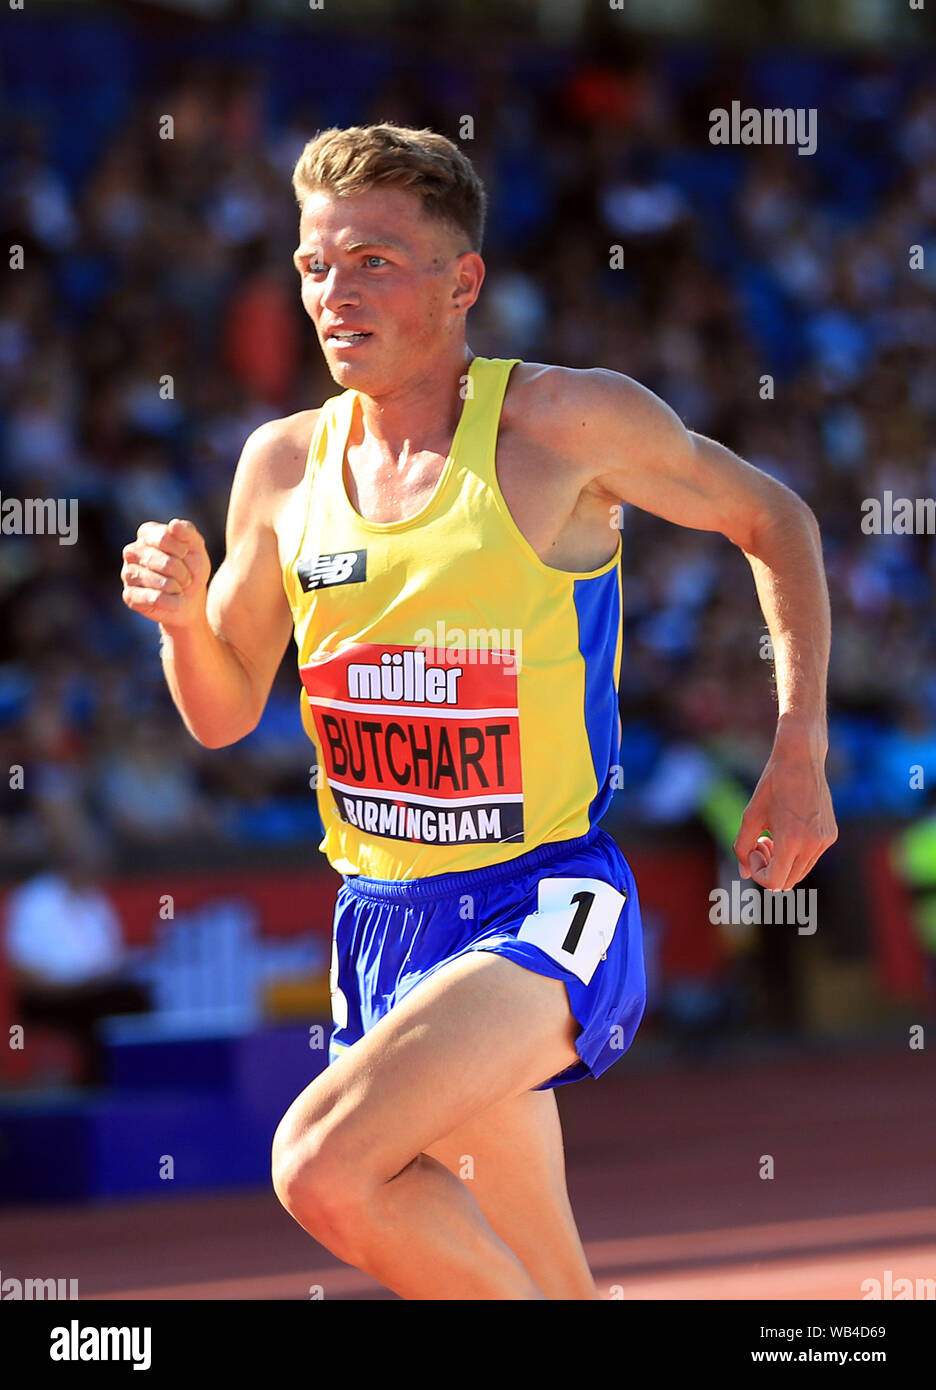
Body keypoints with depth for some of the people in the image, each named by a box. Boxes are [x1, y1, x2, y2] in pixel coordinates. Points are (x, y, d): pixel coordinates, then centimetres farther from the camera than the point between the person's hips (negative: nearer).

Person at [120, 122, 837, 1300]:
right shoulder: (284, 465, 4)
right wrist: (183, 617, -7)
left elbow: (772, 519, 6)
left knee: (326, 1166, -29)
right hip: (382, 924, 6)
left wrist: (800, 753, 0)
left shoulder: (570, 426, -9)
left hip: (547, 907, -6)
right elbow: (222, 715, 15)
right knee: (544, 1284, 13)